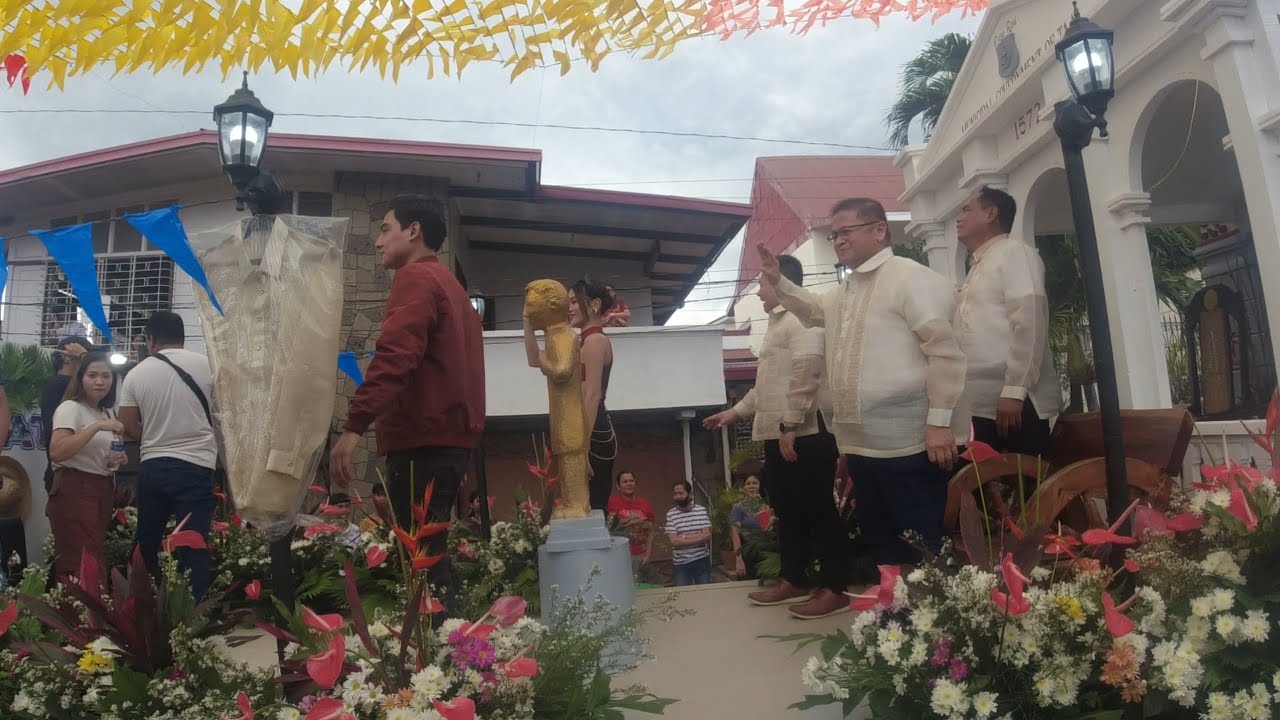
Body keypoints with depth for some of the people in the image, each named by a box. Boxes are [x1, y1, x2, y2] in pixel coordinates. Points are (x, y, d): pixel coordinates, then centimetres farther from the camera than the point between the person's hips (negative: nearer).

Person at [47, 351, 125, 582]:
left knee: (95, 561, 8)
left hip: (104, 491, 8)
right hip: (74, 490, -8)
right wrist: (97, 427, -27)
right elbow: (56, 452, -24)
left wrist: (117, 459, 8)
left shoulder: (108, 412, 17)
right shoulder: (70, 408, -8)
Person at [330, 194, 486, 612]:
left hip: (423, 439, -10)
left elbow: (394, 356, -21)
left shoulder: (415, 277, -5)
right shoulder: (449, 285, 25)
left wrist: (354, 426, -26)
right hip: (448, 435, 10)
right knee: (431, 554, 12)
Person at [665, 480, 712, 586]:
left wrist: (682, 537, -13)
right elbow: (674, 541, -13)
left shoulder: (701, 510, -4)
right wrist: (699, 538, -14)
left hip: (702, 560, 0)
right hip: (681, 563, 0)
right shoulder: (670, 514, -6)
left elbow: (706, 536, -11)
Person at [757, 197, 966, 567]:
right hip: (860, 443, 9)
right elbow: (814, 309, 41)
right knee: (879, 541, 17)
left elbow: (944, 348, -15)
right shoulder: (845, 290, 19)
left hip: (906, 441, -9)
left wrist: (940, 421, -21)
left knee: (924, 548, -1)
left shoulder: (910, 277, -8)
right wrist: (778, 281, 26)